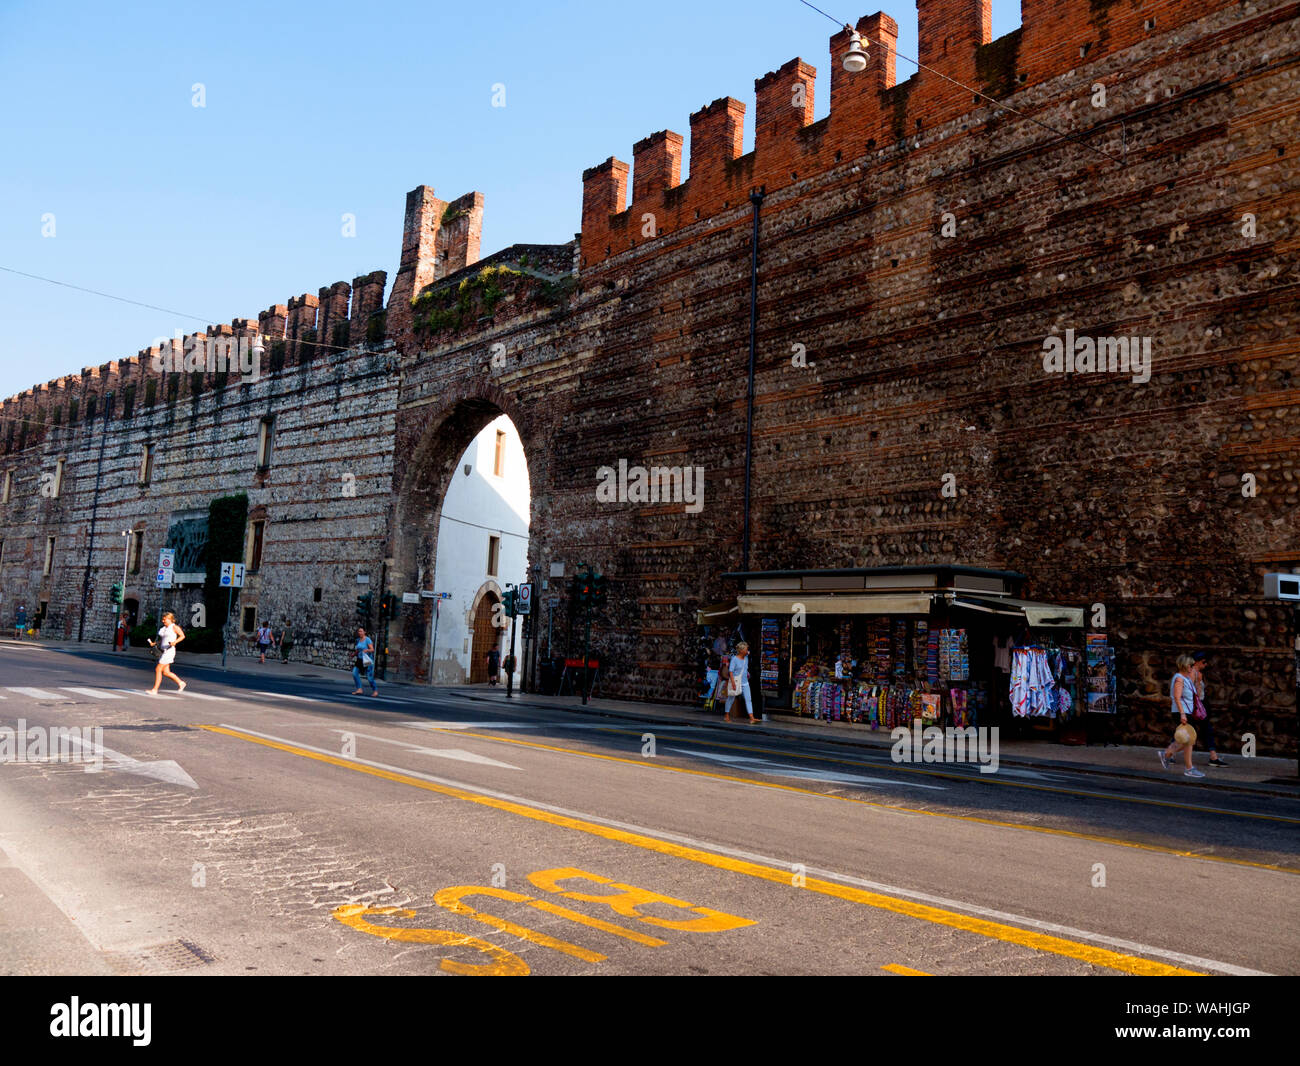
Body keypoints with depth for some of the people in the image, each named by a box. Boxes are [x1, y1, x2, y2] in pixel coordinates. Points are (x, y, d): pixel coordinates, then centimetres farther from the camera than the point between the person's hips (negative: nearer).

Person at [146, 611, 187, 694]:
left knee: (158, 669, -10)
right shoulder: (164, 628, 16)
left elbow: (182, 636, -7)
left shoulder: (174, 627, -7)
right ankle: (180, 683, 23)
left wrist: (175, 642, -21)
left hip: (169, 651, -9)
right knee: (166, 672, 9)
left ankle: (155, 690, -4)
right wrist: (154, 644, 8)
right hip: (163, 651, 9)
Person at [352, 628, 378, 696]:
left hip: (367, 660, -7)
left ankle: (375, 690, 10)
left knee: (369, 677, -7)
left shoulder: (367, 639, -11)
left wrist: (367, 650, -36)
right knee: (354, 673, -11)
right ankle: (359, 689, -5)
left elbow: (372, 649, -20)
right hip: (359, 660, 7)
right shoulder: (358, 640, 9)